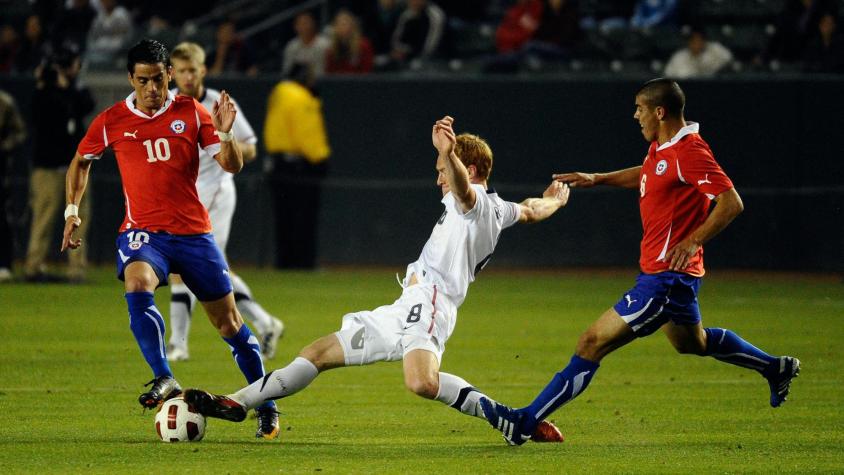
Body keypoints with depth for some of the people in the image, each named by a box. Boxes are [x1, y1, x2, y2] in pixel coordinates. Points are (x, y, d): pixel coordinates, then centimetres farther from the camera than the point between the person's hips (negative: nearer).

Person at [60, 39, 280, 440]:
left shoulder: (191, 113, 0)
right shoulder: (111, 122, 2)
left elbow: (232, 166, -2)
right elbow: (81, 162, 19)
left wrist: (224, 134, -21)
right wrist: (72, 211, 12)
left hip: (193, 232, 0)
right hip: (142, 231, 0)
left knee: (228, 322, 4)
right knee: (137, 287, -34)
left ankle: (266, 408, 17)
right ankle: (164, 380, -36)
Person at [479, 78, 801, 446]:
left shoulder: (689, 152, -21)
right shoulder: (661, 147, 7)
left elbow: (732, 203, -25)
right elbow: (647, 174, 29)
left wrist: (692, 242, -31)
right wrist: (598, 179, 18)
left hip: (666, 275, -11)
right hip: (666, 273, 11)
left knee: (593, 342, -12)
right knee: (693, 343, 33)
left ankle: (525, 422, -13)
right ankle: (775, 368, 47)